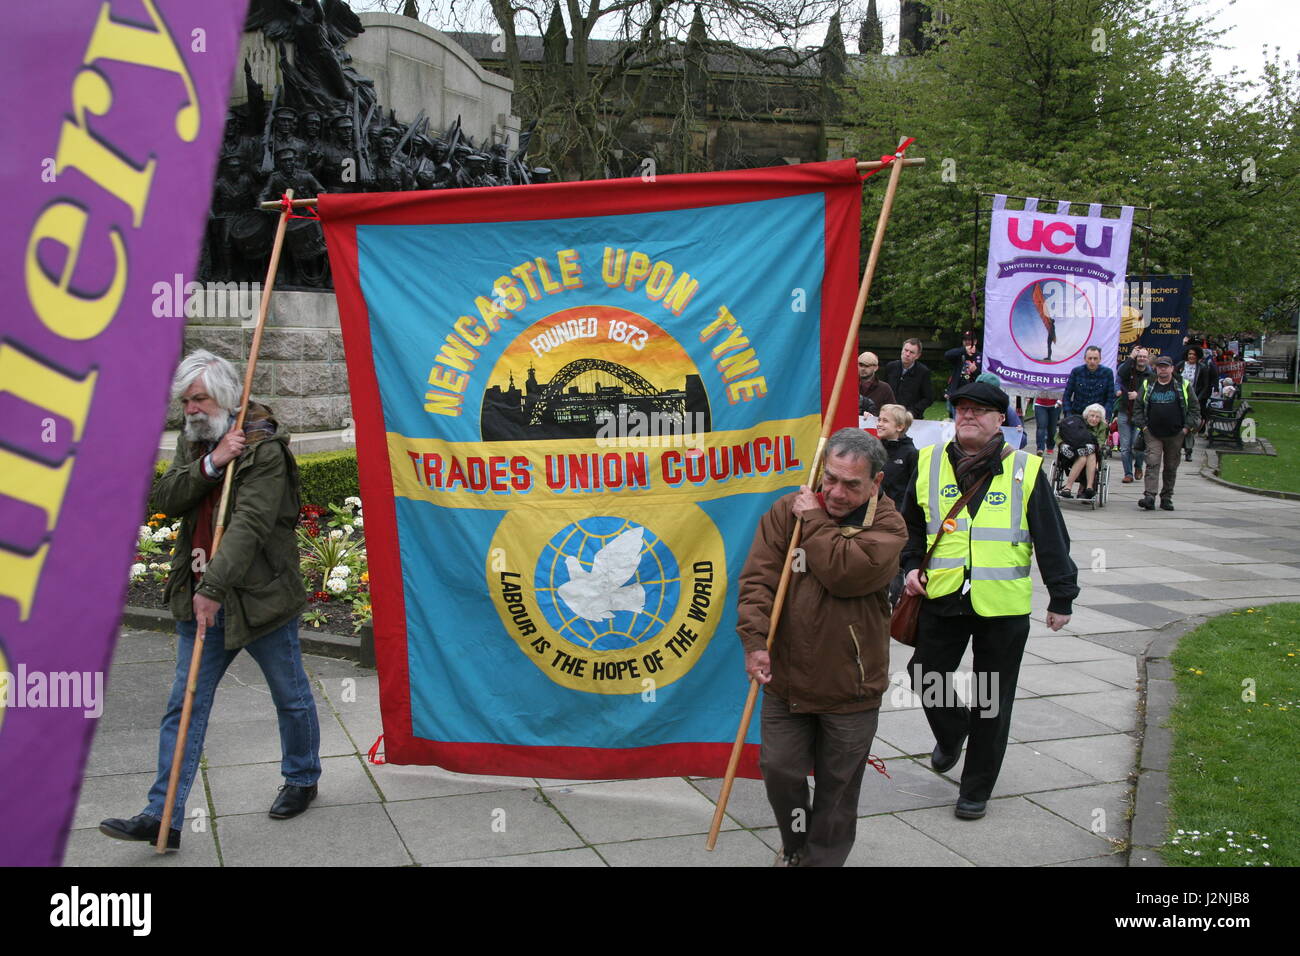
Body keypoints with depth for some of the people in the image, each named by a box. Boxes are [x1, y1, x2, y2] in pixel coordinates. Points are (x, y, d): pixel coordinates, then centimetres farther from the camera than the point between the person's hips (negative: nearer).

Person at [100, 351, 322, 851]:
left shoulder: (265, 448, -15)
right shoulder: (193, 442, 10)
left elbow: (250, 524, -24)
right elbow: (167, 499, -2)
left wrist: (213, 588, -30)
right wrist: (210, 463, -17)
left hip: (260, 597, -6)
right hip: (200, 596, 6)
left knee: (291, 697, 12)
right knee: (185, 705, 3)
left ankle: (302, 779, 34)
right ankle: (163, 815, 5)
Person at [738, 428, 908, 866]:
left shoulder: (887, 526, -8)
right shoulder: (787, 510, -1)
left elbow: (845, 571, -26)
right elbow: (757, 577, -8)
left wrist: (815, 522, -14)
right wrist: (755, 639, -19)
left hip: (850, 688, -2)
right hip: (786, 678, 2)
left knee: (838, 786, 10)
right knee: (780, 770, 9)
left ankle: (822, 858, 29)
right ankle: (795, 848, 35)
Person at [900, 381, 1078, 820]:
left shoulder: (1025, 470, -2)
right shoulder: (929, 463, 4)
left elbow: (1053, 540, 2)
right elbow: (911, 524, 18)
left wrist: (1061, 598, 2)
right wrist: (912, 566, 4)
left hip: (1004, 605, -2)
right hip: (941, 598, 2)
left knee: (993, 702, 6)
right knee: (926, 676, 10)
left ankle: (976, 788, 23)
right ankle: (951, 733, 43)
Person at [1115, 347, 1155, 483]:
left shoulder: (1151, 375, 5)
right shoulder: (1128, 368, 5)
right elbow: (1121, 374, -19)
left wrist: (1138, 395, -18)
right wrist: (1131, 358, -13)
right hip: (1124, 412, 1)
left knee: (1138, 446, -10)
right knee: (1125, 447, 1)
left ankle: (1138, 466, 19)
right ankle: (1128, 473, 11)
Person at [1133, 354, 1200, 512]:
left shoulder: (1183, 386, 5)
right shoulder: (1147, 386, 8)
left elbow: (1194, 408, 6)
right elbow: (1137, 407, 12)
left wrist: (1187, 427, -3)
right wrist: (1143, 426, 1)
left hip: (1175, 435, 0)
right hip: (1153, 434, 0)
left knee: (1171, 467, 7)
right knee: (1152, 464, -13)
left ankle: (1166, 498, 17)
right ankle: (1149, 497, -20)